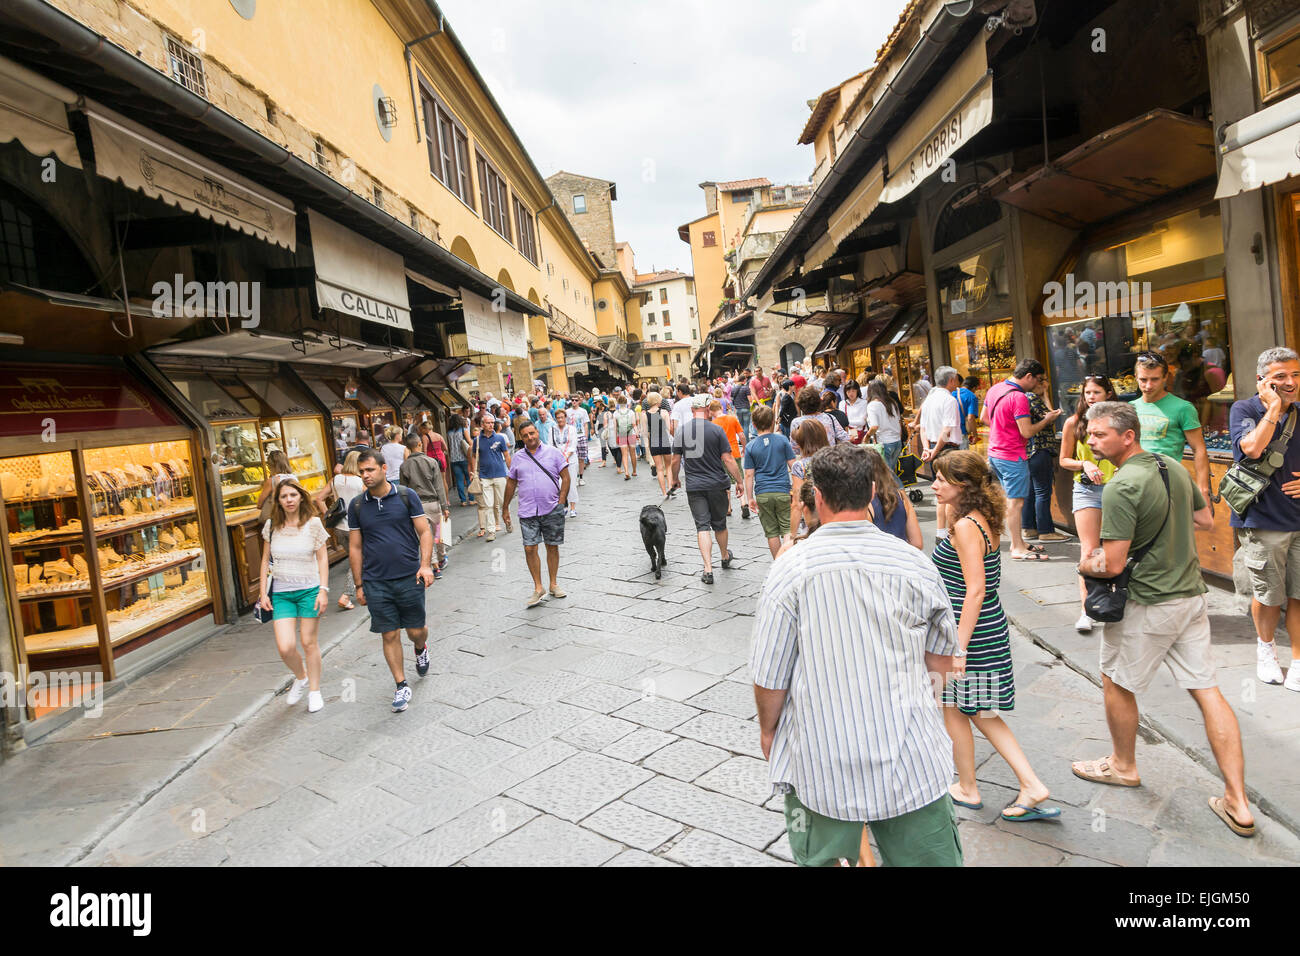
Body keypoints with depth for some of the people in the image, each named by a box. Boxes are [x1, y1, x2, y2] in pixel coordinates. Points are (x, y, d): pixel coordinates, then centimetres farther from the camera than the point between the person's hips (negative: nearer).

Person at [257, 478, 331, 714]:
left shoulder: (313, 523, -4)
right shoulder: (272, 525, 3)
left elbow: (322, 559, -1)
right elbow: (266, 560, 11)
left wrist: (323, 590, -9)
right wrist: (263, 593, 5)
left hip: (309, 590, -2)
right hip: (280, 593, 2)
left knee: (309, 643, 4)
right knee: (285, 647, -7)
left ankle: (314, 691, 22)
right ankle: (300, 677, 24)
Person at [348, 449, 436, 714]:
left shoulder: (406, 496, -3)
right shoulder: (357, 506, 3)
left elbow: (424, 532, -1)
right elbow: (355, 547, 8)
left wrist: (426, 565, -14)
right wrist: (359, 585, 6)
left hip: (409, 578, -1)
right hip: (376, 583, 1)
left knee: (415, 630, 7)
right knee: (390, 635, 3)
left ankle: (421, 649, 42)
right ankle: (401, 686, 16)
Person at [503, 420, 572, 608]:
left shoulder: (553, 452, 3)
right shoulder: (517, 458, 9)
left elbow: (566, 477, 1)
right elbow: (511, 483, 15)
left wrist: (561, 502, -7)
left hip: (552, 510, -1)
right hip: (527, 512, 1)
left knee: (552, 547, 9)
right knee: (530, 548, -7)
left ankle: (553, 584, 23)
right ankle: (538, 588, 3)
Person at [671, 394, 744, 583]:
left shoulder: (681, 432, 0)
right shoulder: (716, 430, -8)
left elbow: (676, 460, 6)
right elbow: (728, 459, -8)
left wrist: (675, 478, 24)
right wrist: (740, 481, 0)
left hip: (694, 487, 1)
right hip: (717, 485, -1)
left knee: (702, 527, 0)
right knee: (719, 524, 17)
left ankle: (708, 569, -10)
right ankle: (725, 557, 39)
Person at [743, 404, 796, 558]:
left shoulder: (750, 447, 0)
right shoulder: (782, 440, -1)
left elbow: (749, 475, 0)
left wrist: (750, 498, 6)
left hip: (762, 494, 1)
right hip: (783, 491, -1)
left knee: (772, 533, 9)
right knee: (788, 529, 4)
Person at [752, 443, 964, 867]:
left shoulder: (791, 568, -13)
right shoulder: (915, 563, -6)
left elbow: (770, 677, -8)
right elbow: (941, 661, 6)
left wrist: (767, 728, 11)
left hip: (821, 764, -1)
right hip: (912, 762, 2)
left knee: (819, 857, 21)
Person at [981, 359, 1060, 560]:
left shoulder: (995, 389, 8)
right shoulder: (1018, 397, -20)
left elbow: (984, 418, 19)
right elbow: (1027, 432, -20)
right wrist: (1047, 420, -6)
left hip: (995, 452, 10)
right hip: (1012, 456, -10)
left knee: (1011, 499, 17)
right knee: (1016, 502, -4)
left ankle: (1017, 542, 25)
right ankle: (1018, 549, 1)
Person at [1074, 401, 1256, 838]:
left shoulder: (1120, 488, -24)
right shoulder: (1173, 466, 3)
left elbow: (1112, 566, -24)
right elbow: (1207, 522, 18)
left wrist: (1085, 564, -4)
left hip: (1148, 605, -8)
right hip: (1192, 594, 8)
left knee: (1116, 682, 14)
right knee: (1207, 689, 10)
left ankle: (1123, 766, 34)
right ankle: (1237, 804, 14)